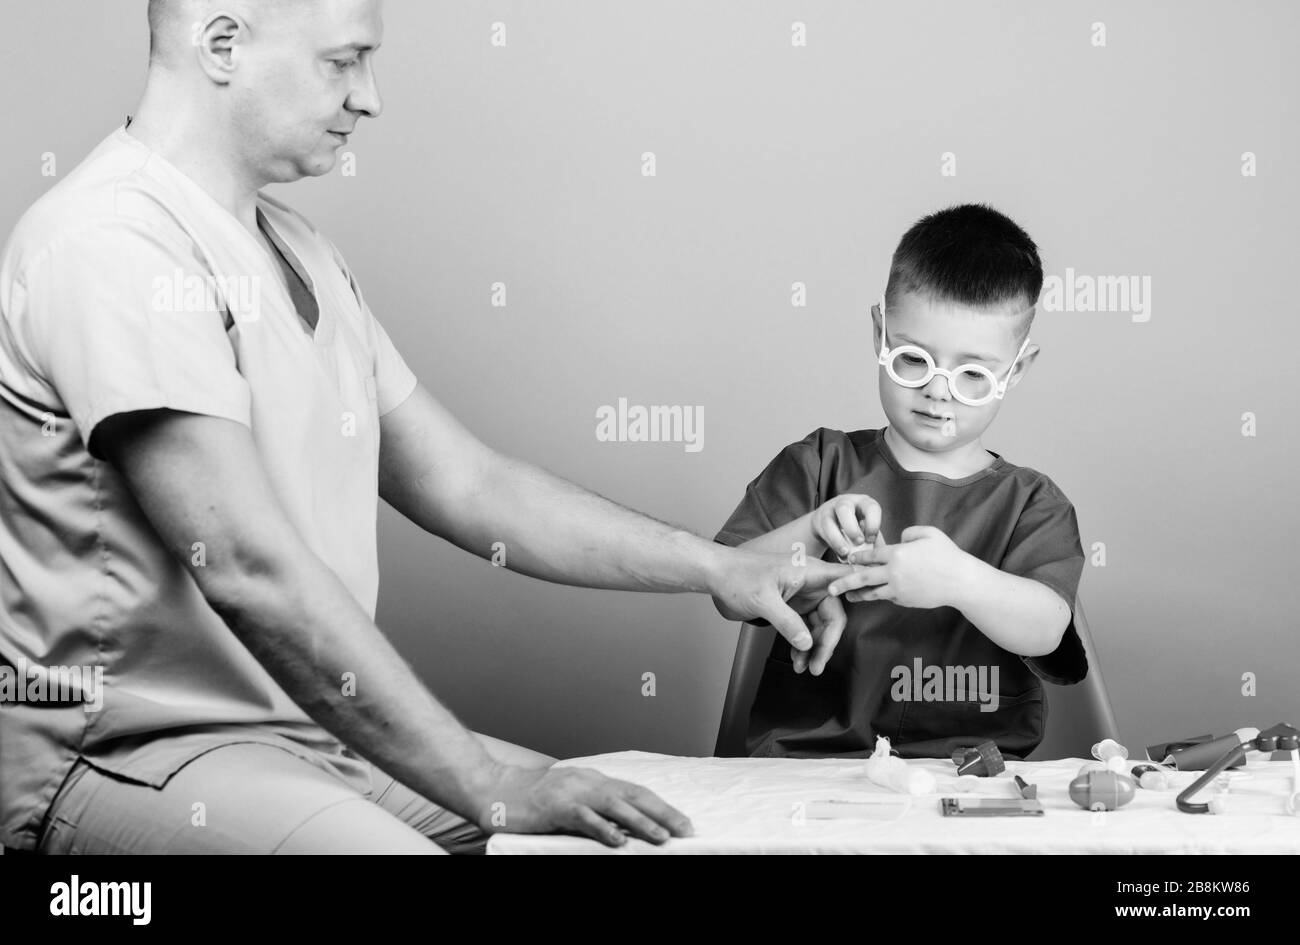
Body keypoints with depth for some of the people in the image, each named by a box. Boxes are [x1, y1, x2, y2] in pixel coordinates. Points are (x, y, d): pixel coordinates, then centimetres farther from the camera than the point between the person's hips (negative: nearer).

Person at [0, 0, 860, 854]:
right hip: (136, 748, -9)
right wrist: (494, 789, -23)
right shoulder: (110, 243, -14)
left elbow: (464, 482, 17)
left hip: (320, 726, 9)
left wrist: (719, 570, 8)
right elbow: (249, 568, -22)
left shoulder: (298, 250, 17)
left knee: (660, 823, -1)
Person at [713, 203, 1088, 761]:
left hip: (968, 770, 0)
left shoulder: (1032, 505, 10)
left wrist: (959, 580, -29)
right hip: (807, 752, 0)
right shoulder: (818, 468, 12)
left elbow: (1045, 630, -9)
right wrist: (811, 534, -14)